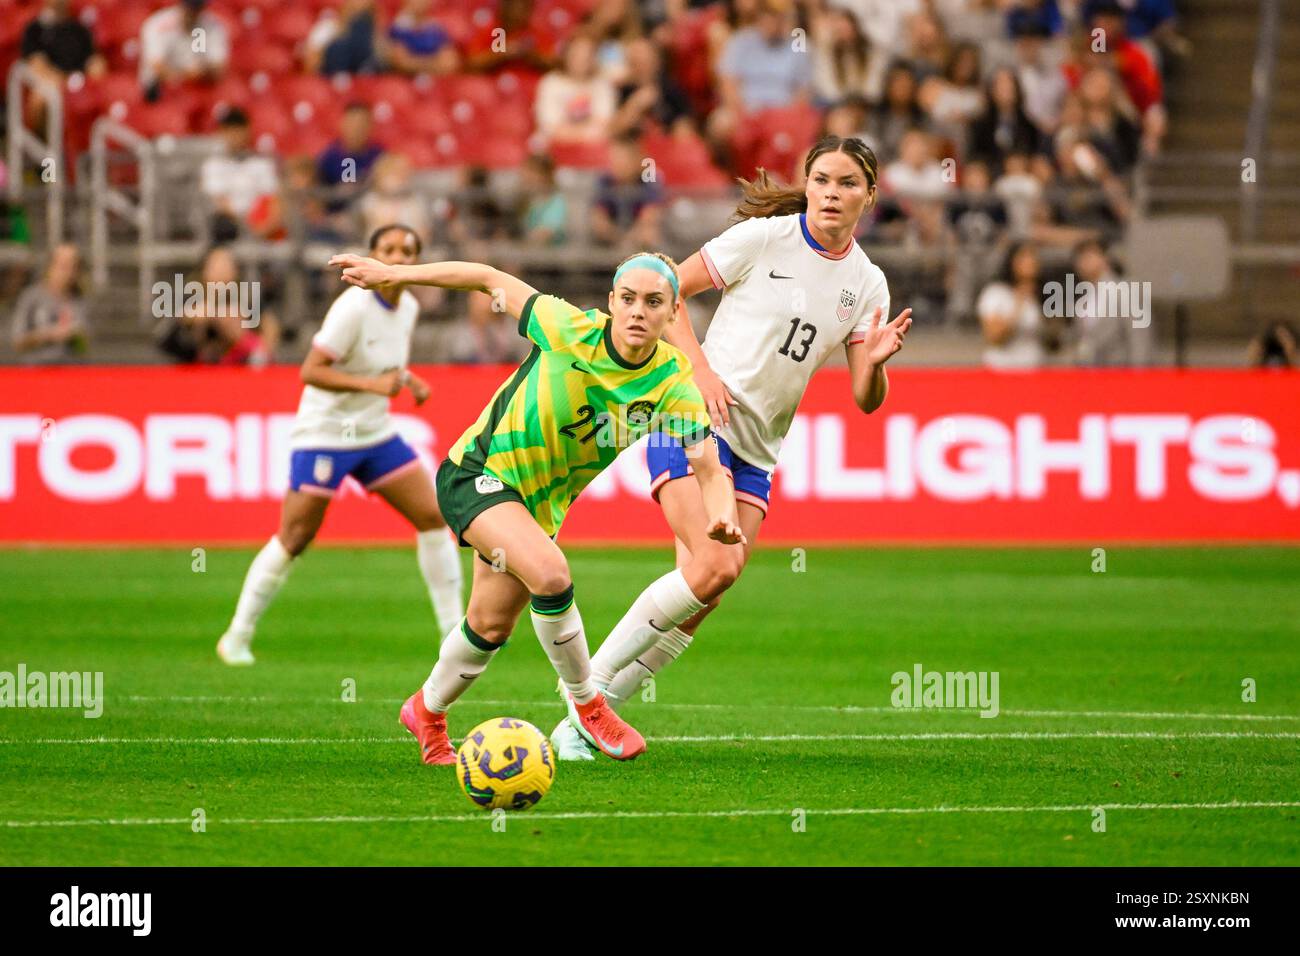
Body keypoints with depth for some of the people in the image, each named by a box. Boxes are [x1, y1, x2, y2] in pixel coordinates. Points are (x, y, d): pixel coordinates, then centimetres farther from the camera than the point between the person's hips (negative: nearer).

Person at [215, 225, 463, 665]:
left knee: (433, 516, -1)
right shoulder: (354, 307, -20)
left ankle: (453, 629, 8)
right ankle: (237, 637, 7)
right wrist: (371, 383, -31)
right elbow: (311, 370, -23)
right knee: (293, 538, -6)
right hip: (325, 434, -7)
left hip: (376, 432, 7)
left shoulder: (407, 307, 4)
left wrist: (407, 380, 1)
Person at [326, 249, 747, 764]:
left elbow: (711, 473, -18)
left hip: (540, 506, 5)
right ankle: (585, 702, -8)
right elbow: (492, 280, -11)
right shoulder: (571, 330, -24)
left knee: (491, 626, 13)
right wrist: (394, 274, -10)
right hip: (477, 475, -5)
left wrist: (722, 516, -41)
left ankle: (426, 713, 42)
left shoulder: (675, 387, -16)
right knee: (549, 572, -29)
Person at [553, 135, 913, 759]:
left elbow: (866, 400, 4)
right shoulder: (762, 238, -7)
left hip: (756, 450, 6)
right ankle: (587, 689, -12)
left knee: (701, 598, -5)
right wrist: (701, 369, -13)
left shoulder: (867, 283, 6)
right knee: (716, 565, -23)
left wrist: (875, 360, -18)